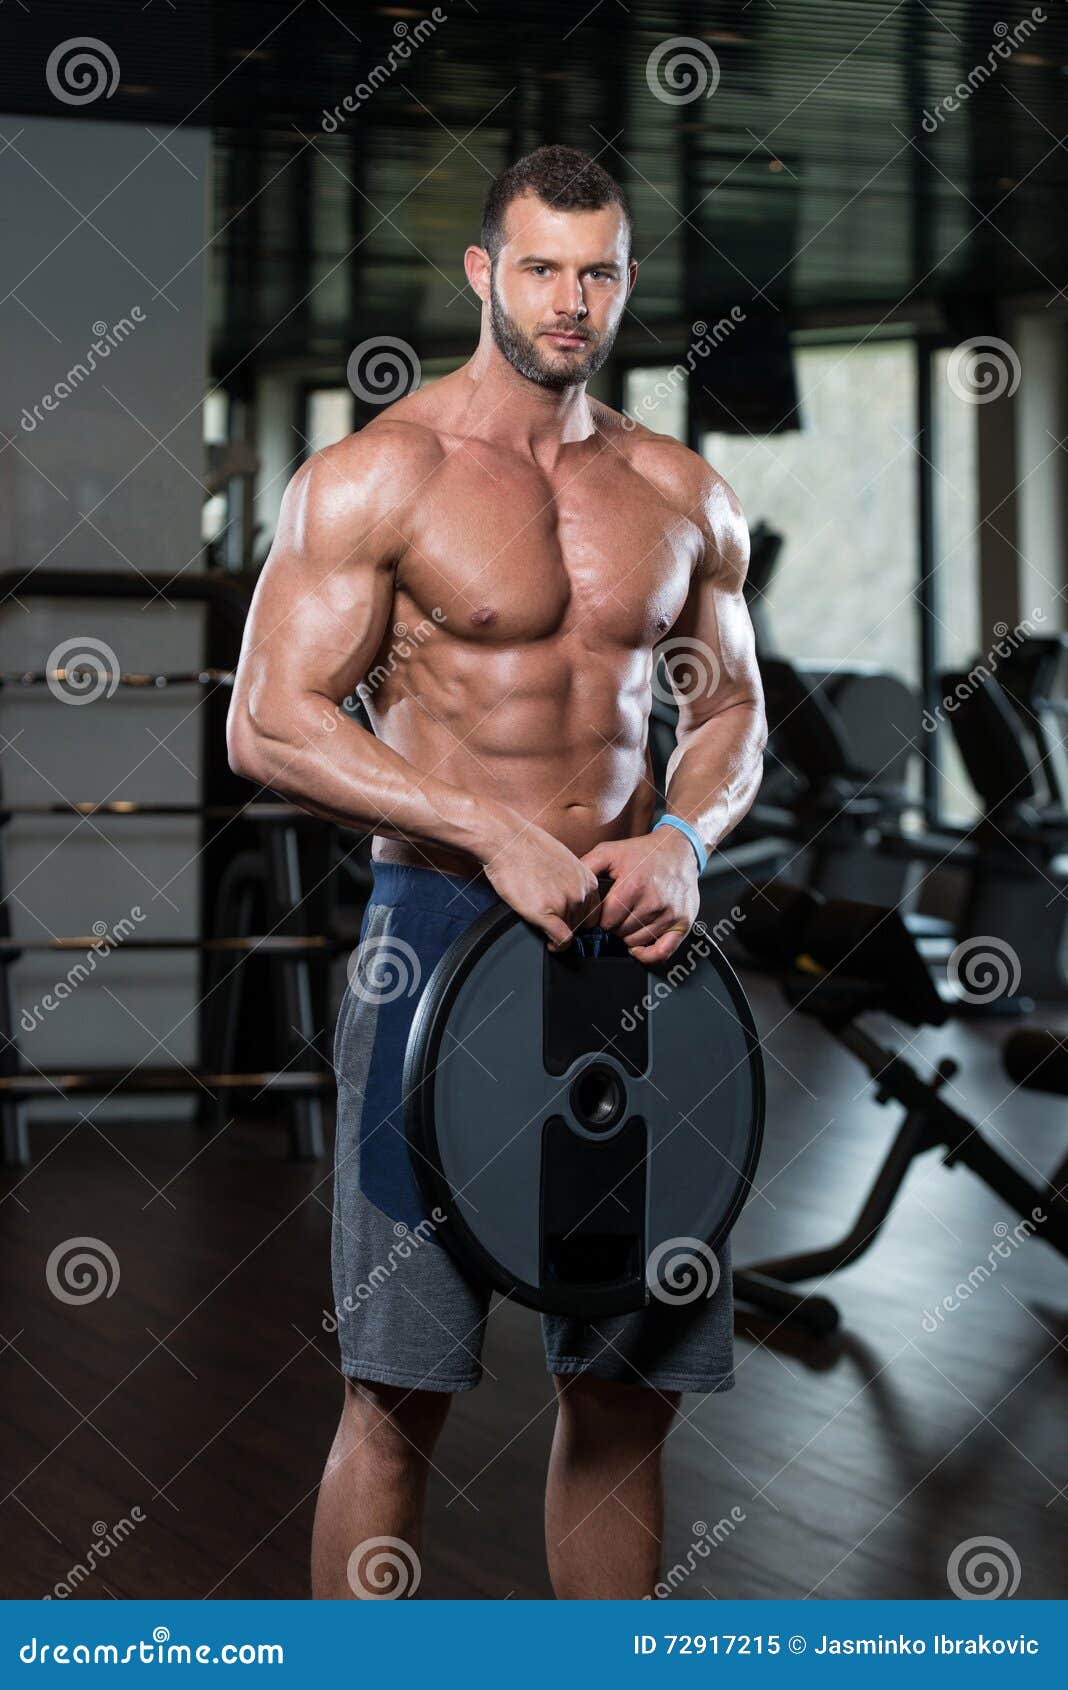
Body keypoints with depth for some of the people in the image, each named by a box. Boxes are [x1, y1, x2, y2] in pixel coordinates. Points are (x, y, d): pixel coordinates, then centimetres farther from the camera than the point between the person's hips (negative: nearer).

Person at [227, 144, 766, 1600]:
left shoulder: (684, 494, 10)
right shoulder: (377, 476, -5)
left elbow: (732, 708, 18)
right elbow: (269, 724, -10)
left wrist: (685, 839, -3)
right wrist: (493, 833, -17)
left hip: (628, 931, 5)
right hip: (442, 926, -4)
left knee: (631, 1384, 8)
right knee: (401, 1386, -2)